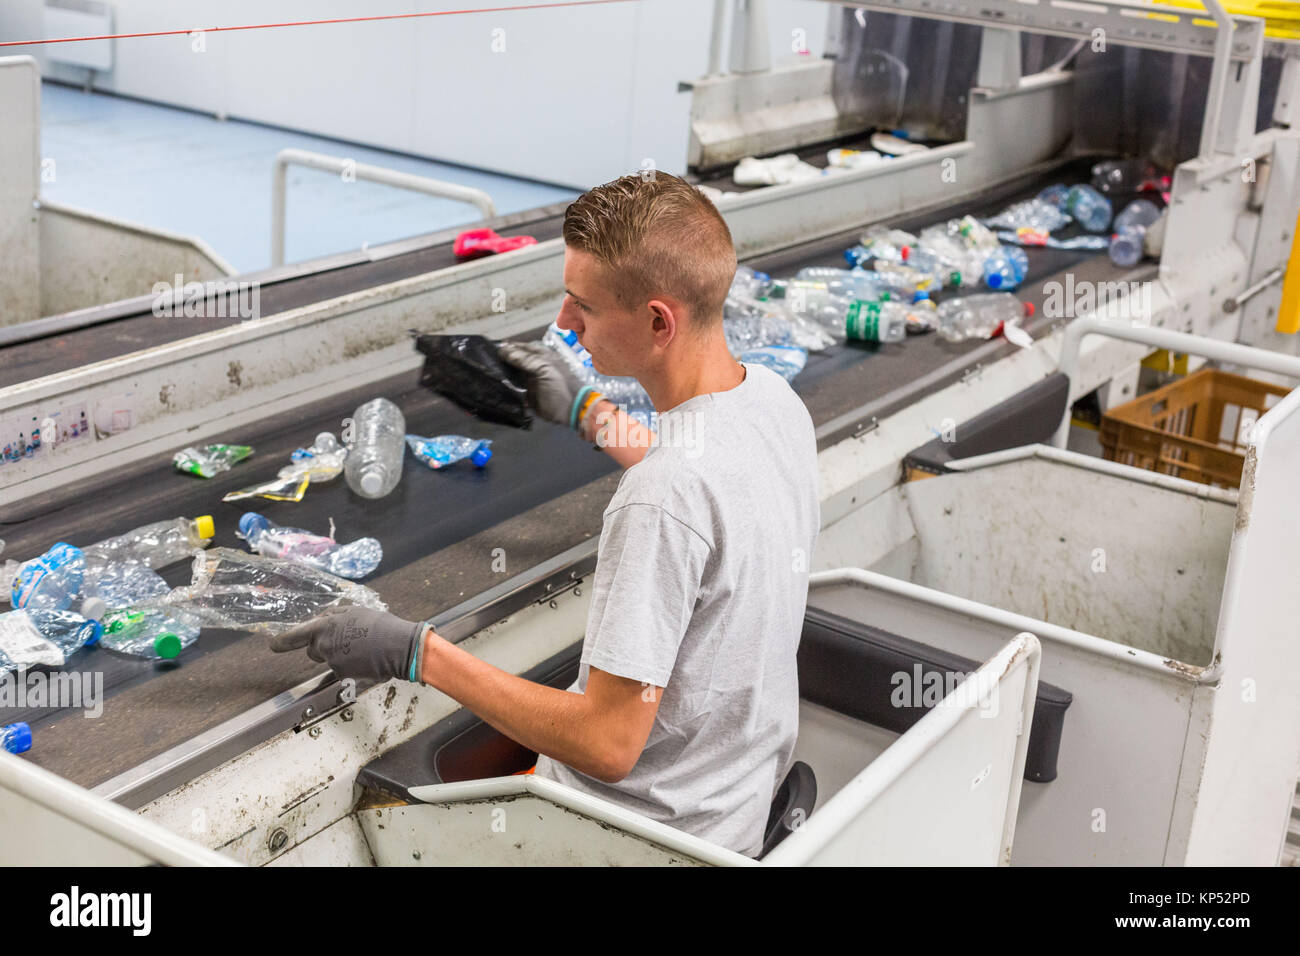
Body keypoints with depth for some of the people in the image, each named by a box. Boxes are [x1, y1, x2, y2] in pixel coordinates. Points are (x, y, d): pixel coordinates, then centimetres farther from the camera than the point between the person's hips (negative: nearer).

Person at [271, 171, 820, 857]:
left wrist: (415, 653, -25)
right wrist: (587, 413, 21)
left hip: (652, 829, -9)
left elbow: (606, 745, -30)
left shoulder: (662, 500, -34)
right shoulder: (772, 396, -6)